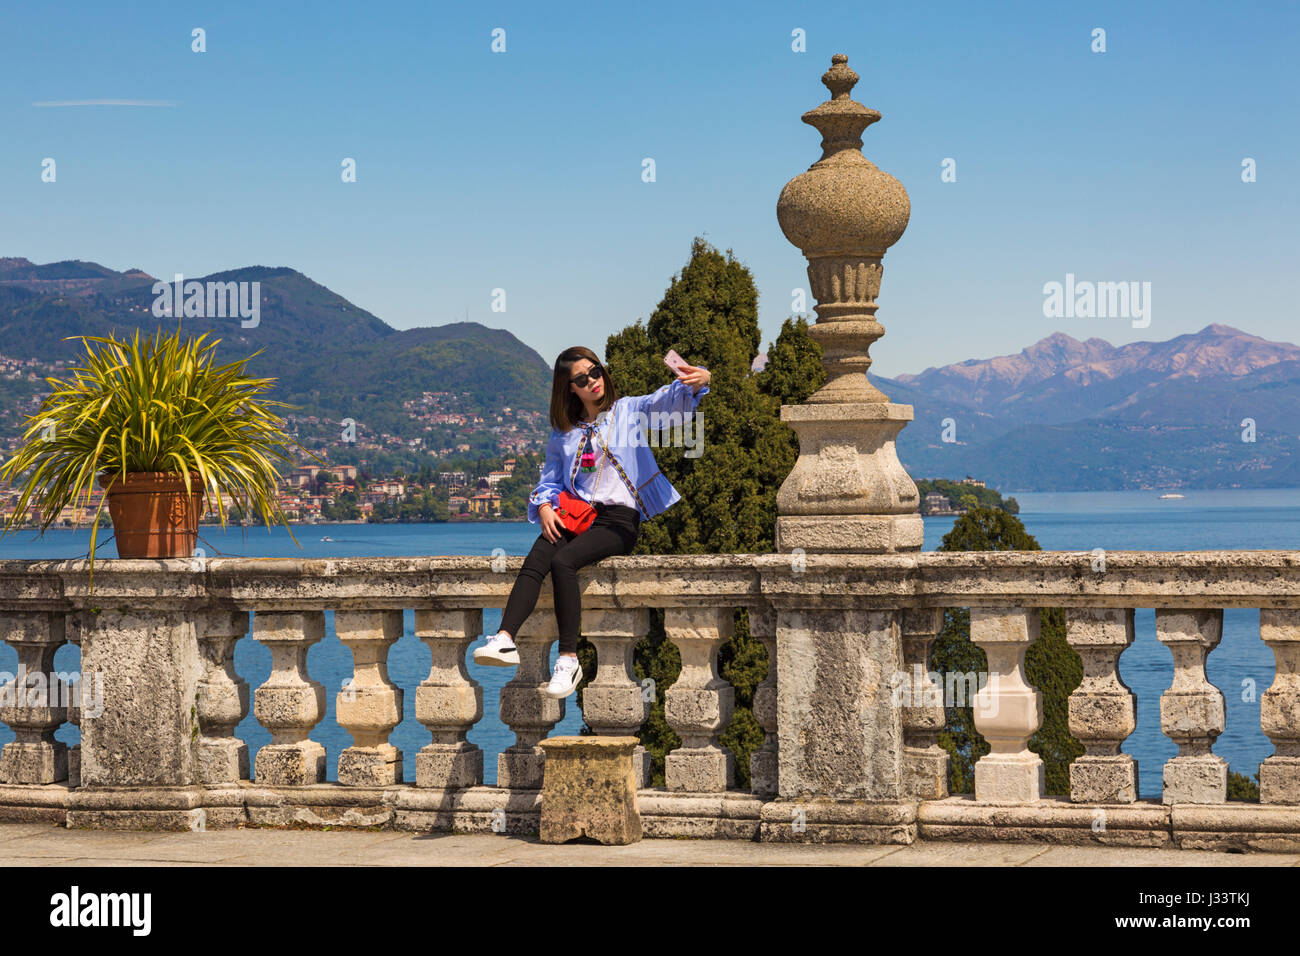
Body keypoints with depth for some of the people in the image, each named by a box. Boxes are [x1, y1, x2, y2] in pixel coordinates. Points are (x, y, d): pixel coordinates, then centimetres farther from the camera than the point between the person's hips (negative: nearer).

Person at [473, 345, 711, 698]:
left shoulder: (629, 410, 8)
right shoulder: (563, 432, 20)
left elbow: (669, 401, -9)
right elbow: (551, 477, 24)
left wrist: (695, 383, -32)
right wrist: (545, 505, 0)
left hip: (618, 518, -4)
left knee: (563, 562, -30)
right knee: (534, 561, -27)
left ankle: (569, 658, -28)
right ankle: (504, 640, -40)